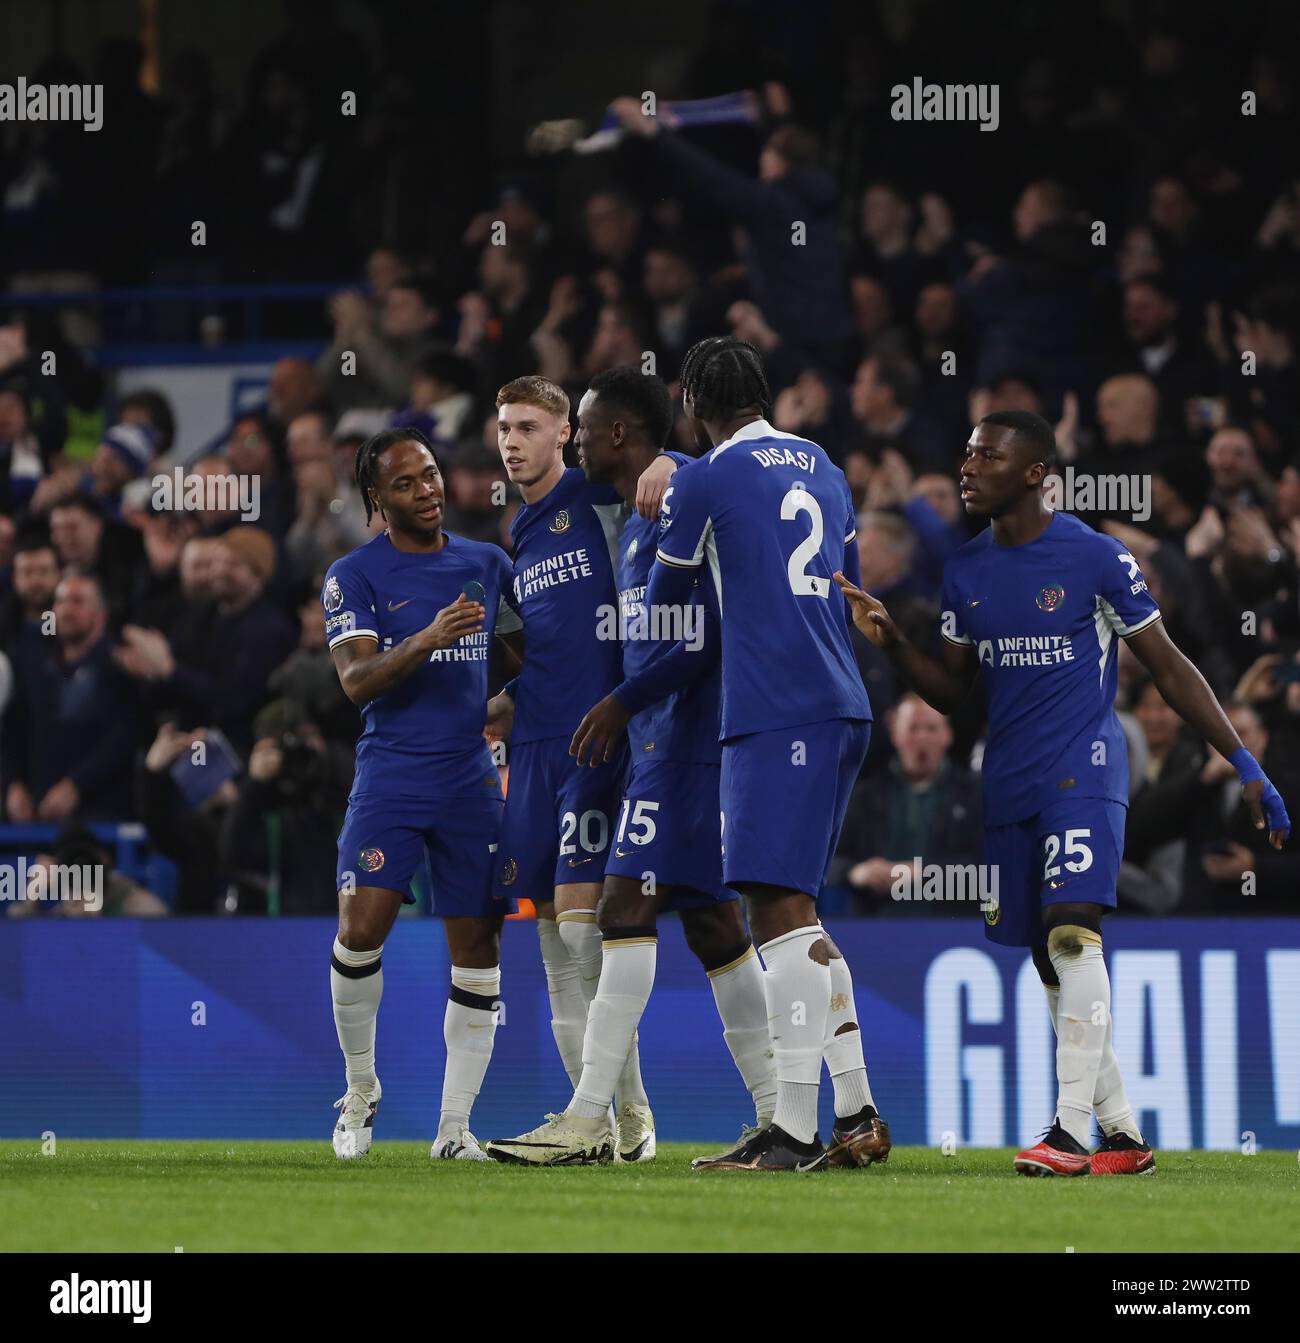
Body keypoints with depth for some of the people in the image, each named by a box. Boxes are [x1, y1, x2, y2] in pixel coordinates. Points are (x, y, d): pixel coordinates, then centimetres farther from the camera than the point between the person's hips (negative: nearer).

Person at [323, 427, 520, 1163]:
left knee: (478, 949, -1)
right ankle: (361, 1091, 5)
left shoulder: (486, 564, 11)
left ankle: (455, 1124, 4)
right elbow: (356, 681, -12)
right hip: (391, 776, -3)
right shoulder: (355, 576, 1)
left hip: (472, 779, 3)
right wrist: (427, 639, -26)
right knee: (361, 929, -16)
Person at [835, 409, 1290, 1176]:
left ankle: (1073, 1128, -25)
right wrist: (891, 641, -2)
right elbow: (952, 692, 17)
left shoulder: (1096, 558, -7)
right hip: (1010, 784, 6)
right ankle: (1123, 1136, 13)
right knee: (1051, 962, 5)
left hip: (1084, 772, -6)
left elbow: (1169, 668, -2)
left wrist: (1245, 765, -5)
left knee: (1072, 929, -22)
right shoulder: (967, 572, 10)